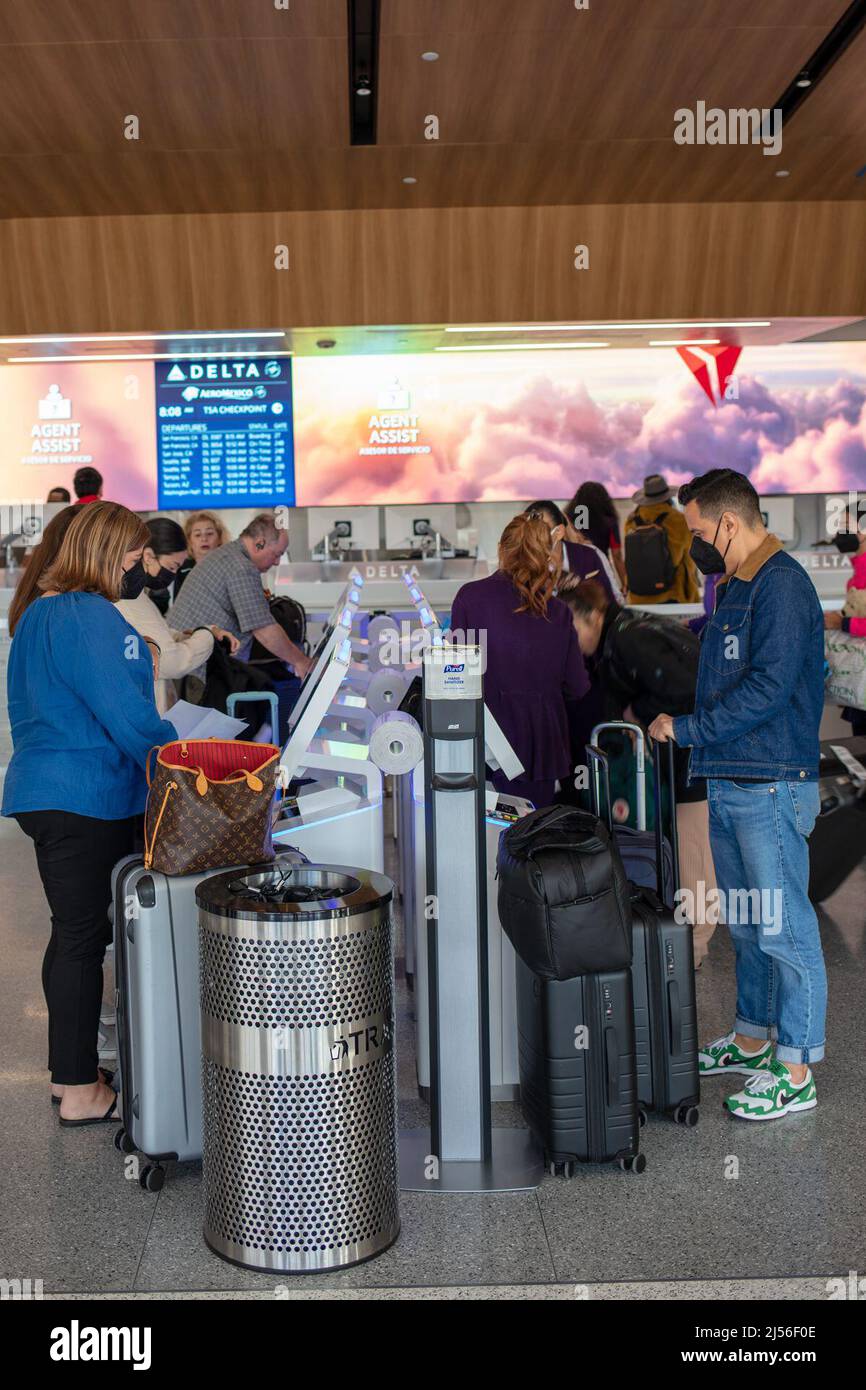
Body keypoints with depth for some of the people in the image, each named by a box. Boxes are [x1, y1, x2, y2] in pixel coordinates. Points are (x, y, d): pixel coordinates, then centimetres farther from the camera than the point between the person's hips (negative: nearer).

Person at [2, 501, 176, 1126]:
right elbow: (128, 716, -21)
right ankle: (81, 1092, 7)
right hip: (87, 800, -10)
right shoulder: (92, 618, -17)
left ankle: (68, 1069, 28)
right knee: (83, 938, -2)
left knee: (74, 933, 17)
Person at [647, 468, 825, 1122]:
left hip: (772, 789, -10)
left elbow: (769, 687, -21)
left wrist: (685, 728, -17)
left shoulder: (782, 583, -13)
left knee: (783, 929, -4)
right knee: (747, 926, 18)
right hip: (729, 786, 10)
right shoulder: (733, 588, 18)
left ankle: (796, 1073, 3)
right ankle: (753, 1040, 31)